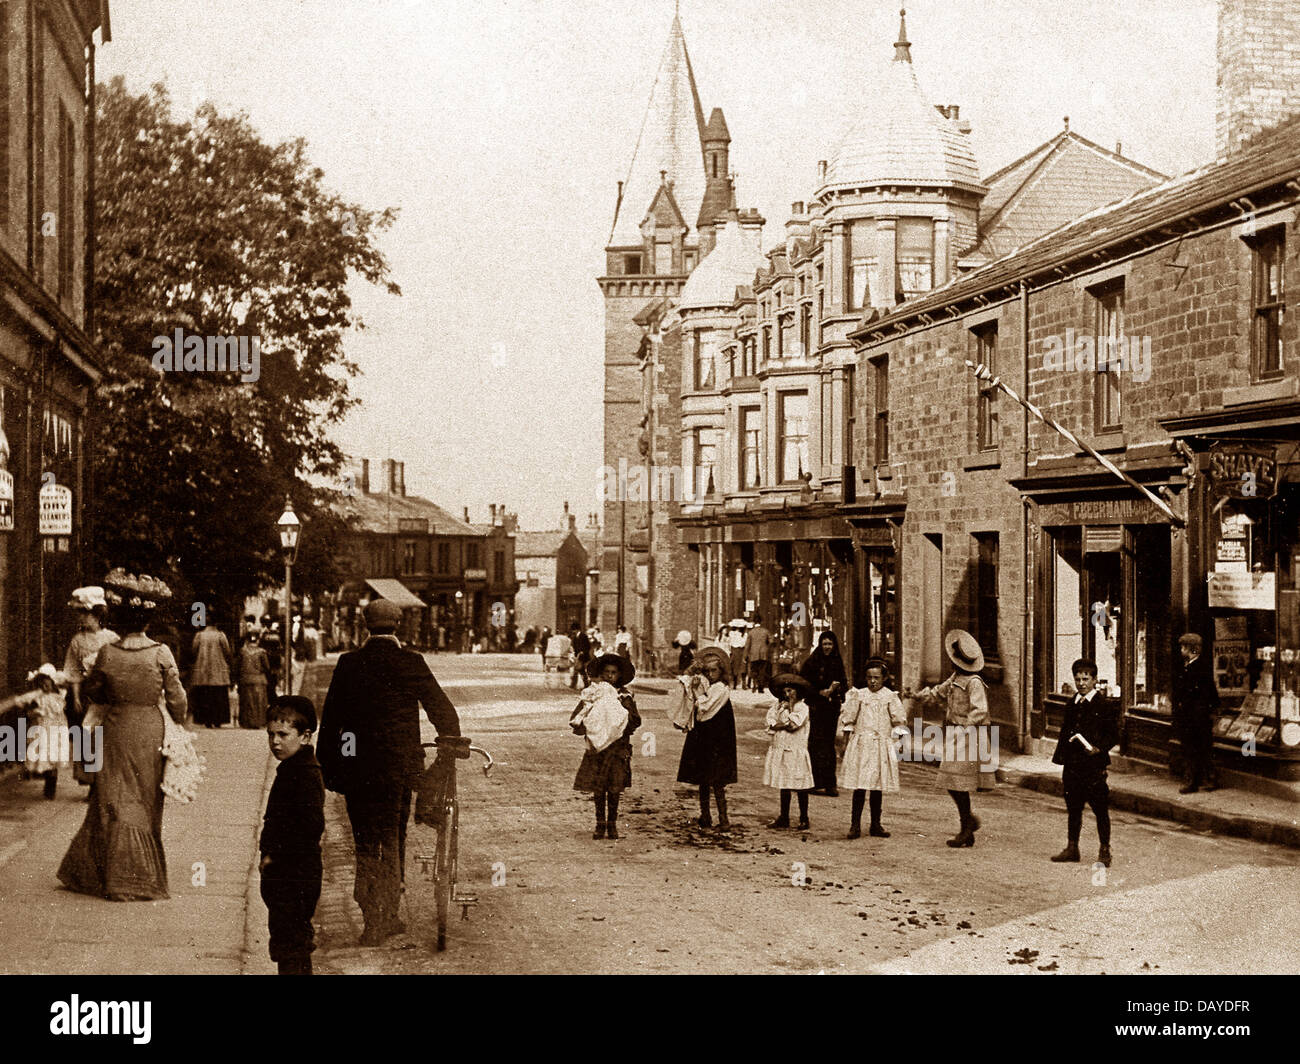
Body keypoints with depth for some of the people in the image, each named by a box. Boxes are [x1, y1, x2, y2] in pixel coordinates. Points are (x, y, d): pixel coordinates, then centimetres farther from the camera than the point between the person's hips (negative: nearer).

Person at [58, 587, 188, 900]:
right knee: (145, 803, 9)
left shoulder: (108, 653, -6)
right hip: (150, 731, -1)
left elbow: (92, 691, 7)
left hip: (116, 730, 1)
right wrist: (177, 726, 10)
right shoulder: (161, 653, -10)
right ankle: (139, 879, 12)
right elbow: (176, 697, -6)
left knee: (113, 802, 10)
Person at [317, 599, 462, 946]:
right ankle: (386, 915, 17)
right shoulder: (410, 662, -7)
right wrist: (450, 742, 18)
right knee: (392, 843, 12)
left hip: (356, 767, 1)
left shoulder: (348, 663, -3)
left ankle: (375, 920, 5)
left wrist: (328, 767, 8)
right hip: (399, 766, -1)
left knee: (366, 845, 9)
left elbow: (330, 719, 0)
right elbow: (441, 708, 0)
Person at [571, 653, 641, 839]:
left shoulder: (625, 696, 5)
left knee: (615, 788, -2)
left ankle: (612, 824, 9)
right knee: (598, 788, 0)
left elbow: (636, 721, -5)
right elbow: (575, 721, 0)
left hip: (618, 748, 0)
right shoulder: (592, 693, 4)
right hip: (597, 746, 0)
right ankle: (600, 824, 10)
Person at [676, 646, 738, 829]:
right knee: (703, 780, 11)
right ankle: (705, 816, 17)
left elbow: (704, 708, -19)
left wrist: (696, 691, -7)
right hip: (702, 738, 8)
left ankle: (723, 819, -3)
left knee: (716, 781, -6)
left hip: (716, 740, -8)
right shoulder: (707, 686, 12)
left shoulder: (721, 689, -13)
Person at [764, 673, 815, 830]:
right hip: (779, 750, 5)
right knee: (783, 787, 11)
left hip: (796, 751, -4)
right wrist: (785, 724, -13)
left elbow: (793, 724, -16)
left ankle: (803, 819, 5)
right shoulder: (777, 705, 10)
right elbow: (770, 726, 0)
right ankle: (784, 818, 18)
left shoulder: (802, 707, -2)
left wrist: (790, 707, -5)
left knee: (800, 787, -1)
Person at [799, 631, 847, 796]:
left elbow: (844, 683, 14)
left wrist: (837, 687, -8)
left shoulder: (837, 662, 11)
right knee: (816, 744, -7)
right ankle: (817, 783, -5)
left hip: (832, 707, 5)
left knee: (829, 744, 8)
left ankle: (829, 784, 12)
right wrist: (820, 692, -15)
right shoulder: (812, 662, -5)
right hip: (816, 707, -5)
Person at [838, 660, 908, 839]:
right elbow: (847, 720, 8)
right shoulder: (859, 695, 4)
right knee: (860, 786, -5)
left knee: (878, 787, 5)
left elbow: (899, 721, 5)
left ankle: (875, 826, 15)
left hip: (881, 746, 1)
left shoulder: (890, 697, 5)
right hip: (861, 745, -1)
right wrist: (844, 742, 7)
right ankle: (855, 825, 0)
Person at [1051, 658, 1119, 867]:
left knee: (1100, 810, 1)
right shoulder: (1072, 705, 14)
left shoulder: (1105, 705, -4)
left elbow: (1113, 735, -4)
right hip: (1072, 765, 6)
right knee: (1073, 808, 12)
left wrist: (1099, 748, -20)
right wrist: (1061, 762, 12)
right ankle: (1072, 847, 21)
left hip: (1094, 765, -5)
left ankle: (1104, 851, 9)